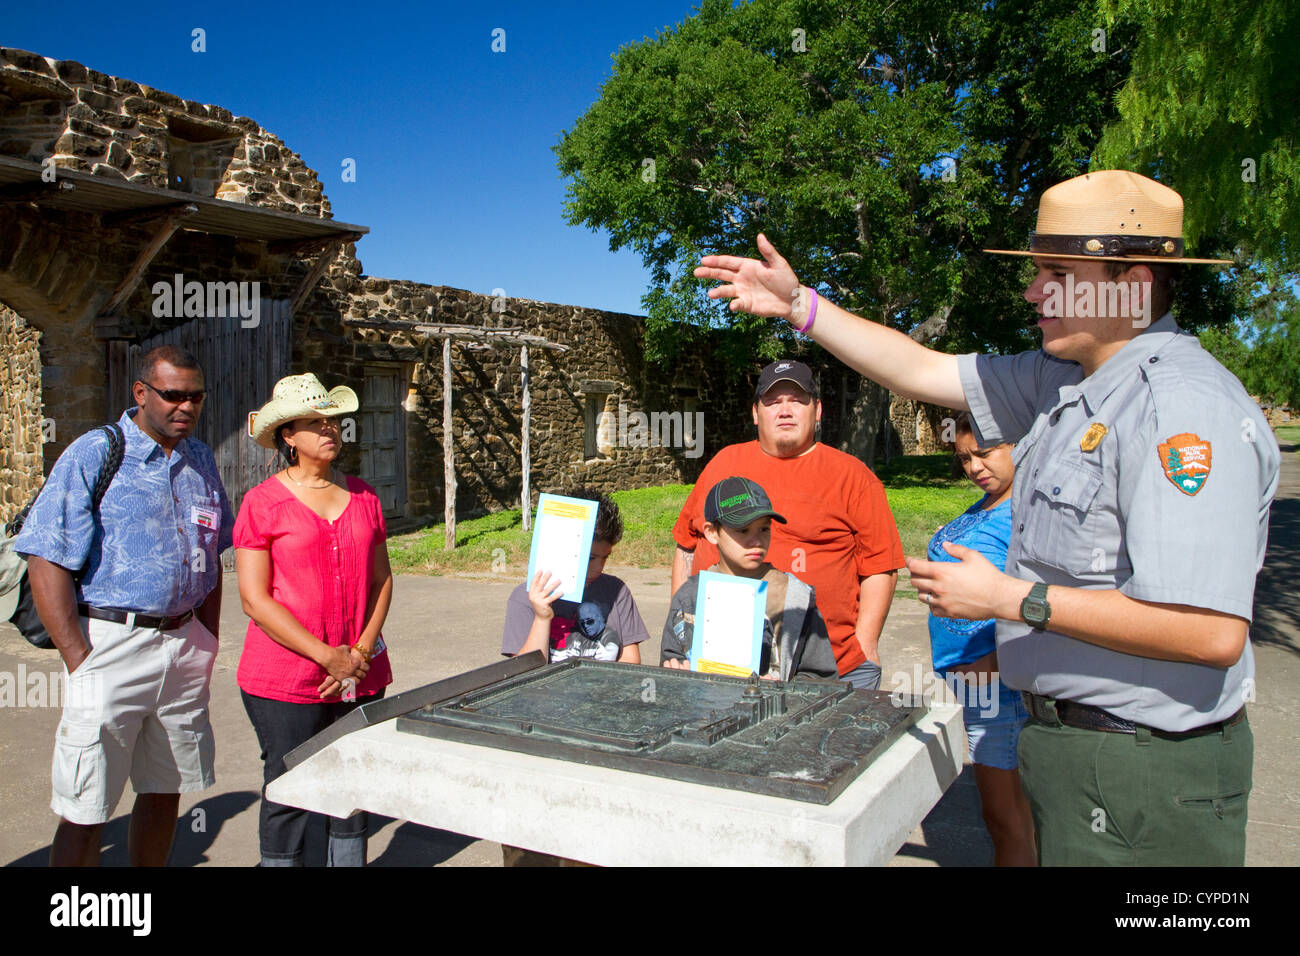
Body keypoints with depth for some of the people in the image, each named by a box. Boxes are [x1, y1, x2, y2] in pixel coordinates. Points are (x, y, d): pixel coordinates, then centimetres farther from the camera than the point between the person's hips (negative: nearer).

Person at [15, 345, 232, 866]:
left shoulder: (201, 460, 11)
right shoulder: (92, 456, -7)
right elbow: (47, 564, -11)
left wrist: (209, 640, 11)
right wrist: (79, 662, -14)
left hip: (184, 644, 5)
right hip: (112, 644, -5)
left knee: (165, 793, 15)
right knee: (85, 813, -1)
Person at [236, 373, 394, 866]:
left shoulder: (363, 496, 9)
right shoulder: (263, 502, -5)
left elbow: (381, 579, 11)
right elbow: (254, 599, -9)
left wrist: (361, 651, -3)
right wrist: (327, 656, -14)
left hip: (362, 675, 4)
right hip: (286, 680, -4)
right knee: (288, 799, 5)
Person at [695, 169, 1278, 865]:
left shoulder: (1186, 409, -23)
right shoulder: (1063, 378, 6)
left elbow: (1212, 633, -30)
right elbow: (922, 371, 12)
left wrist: (1008, 596, -24)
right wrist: (798, 306, 7)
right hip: (1060, 732, 9)